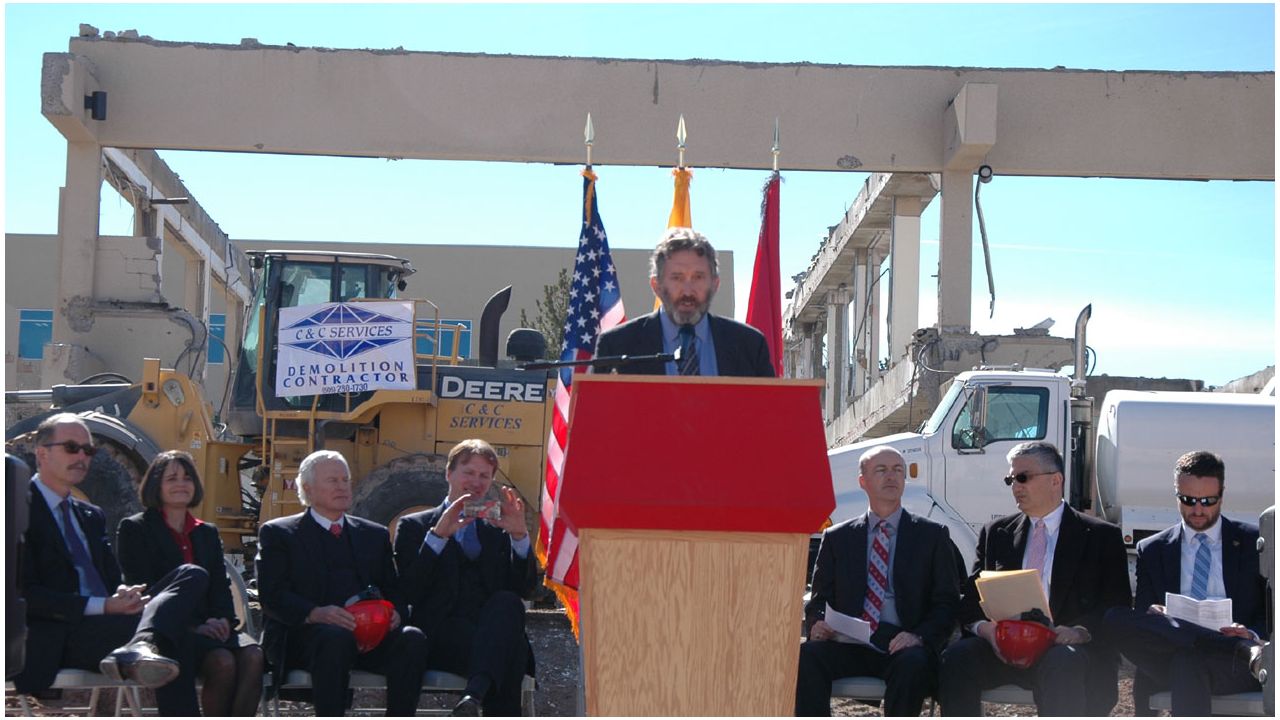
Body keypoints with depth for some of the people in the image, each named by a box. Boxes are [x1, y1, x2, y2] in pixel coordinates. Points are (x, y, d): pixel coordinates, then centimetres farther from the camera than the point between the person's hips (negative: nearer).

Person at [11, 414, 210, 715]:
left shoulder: (92, 516, 25)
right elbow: (25, 594, -12)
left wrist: (126, 596, -6)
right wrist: (103, 606, -21)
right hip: (55, 640, -8)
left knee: (192, 576, -21)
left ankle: (140, 647, -46)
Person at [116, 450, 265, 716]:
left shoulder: (207, 533, 23)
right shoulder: (134, 529, 6)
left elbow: (221, 585, 15)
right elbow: (143, 589, -5)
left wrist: (223, 620, -9)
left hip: (209, 627, 5)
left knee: (253, 655, -28)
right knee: (223, 661, -33)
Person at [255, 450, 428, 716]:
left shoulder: (375, 534, 25)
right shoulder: (278, 533, 12)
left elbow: (394, 590, 18)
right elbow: (272, 596, -2)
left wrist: (395, 613, -7)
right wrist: (315, 613, -21)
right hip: (303, 634, -3)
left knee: (413, 639, -27)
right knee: (335, 638, -38)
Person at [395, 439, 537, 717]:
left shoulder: (498, 528, 26)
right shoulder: (414, 526, 19)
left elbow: (523, 589, 11)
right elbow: (408, 592, 1)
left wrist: (519, 535, -2)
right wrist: (438, 535, -6)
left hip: (491, 629, 3)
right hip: (439, 638, -3)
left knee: (507, 602, -36)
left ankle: (476, 693, -53)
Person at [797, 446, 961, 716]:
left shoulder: (932, 536, 13)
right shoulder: (837, 538, 18)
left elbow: (947, 602, 6)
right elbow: (819, 599, 16)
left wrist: (919, 636, -14)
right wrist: (818, 624, -9)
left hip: (902, 646, -1)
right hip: (850, 646, 2)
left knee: (913, 663, -36)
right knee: (806, 656, -29)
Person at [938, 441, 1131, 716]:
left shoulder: (1102, 536, 9)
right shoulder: (996, 533, 19)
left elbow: (1117, 608, 2)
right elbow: (971, 599, 13)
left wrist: (1079, 632, -19)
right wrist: (984, 627, -10)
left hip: (1063, 647, -3)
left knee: (1063, 665, -38)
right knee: (956, 657, -28)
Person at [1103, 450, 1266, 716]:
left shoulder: (1255, 542, 16)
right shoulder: (1152, 550, 20)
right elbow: (1140, 622, 14)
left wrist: (1253, 635, -14)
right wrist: (1153, 617, -13)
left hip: (1235, 672, -5)